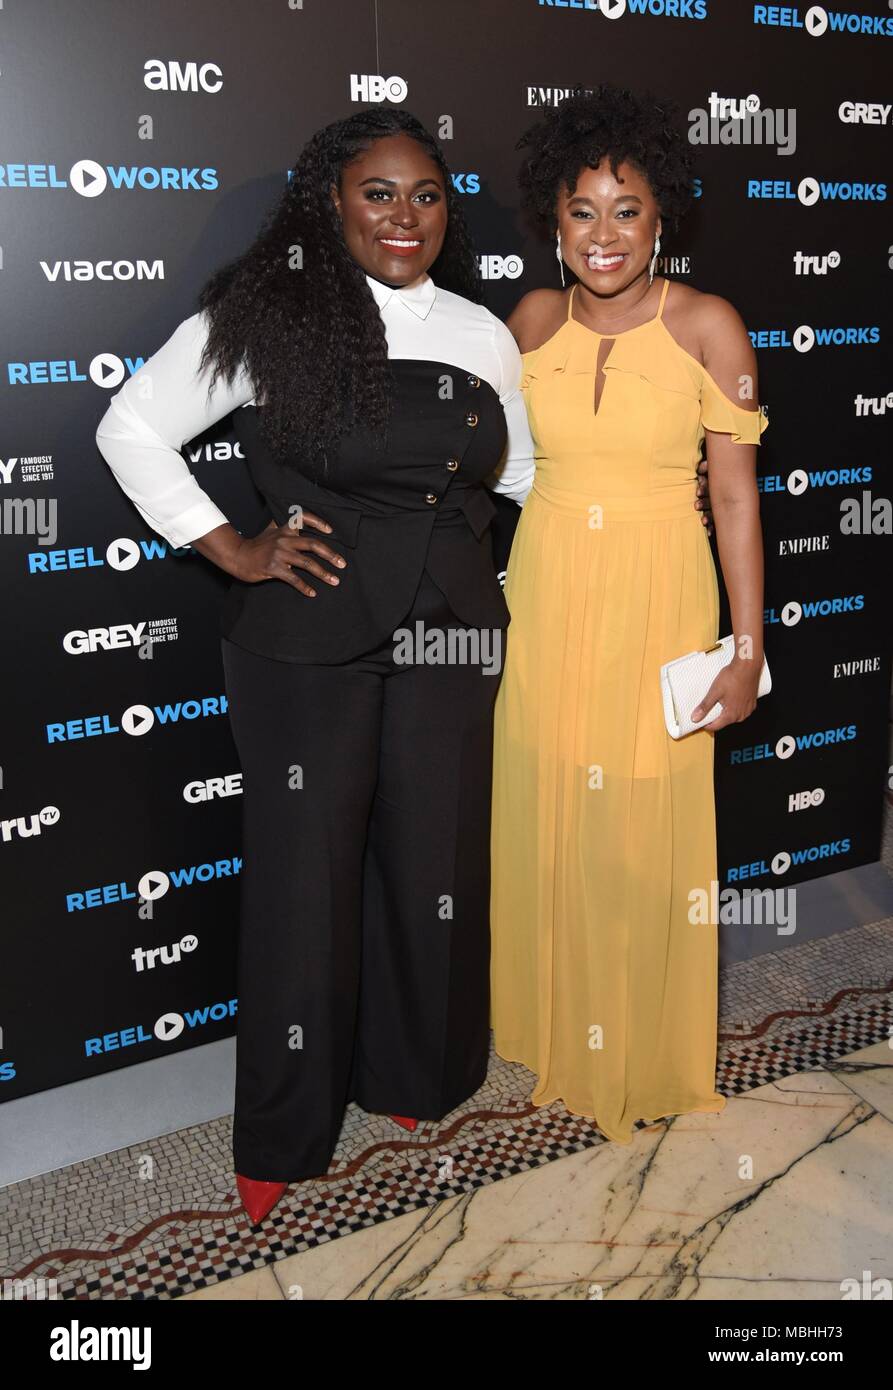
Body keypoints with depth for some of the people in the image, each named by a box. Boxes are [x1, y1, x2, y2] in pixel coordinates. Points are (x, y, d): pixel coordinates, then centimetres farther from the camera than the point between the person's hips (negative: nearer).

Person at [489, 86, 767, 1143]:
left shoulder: (707, 325, -7)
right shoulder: (532, 321, 3)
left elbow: (735, 493, -6)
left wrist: (749, 645, -9)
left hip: (656, 605, -3)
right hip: (544, 603, 3)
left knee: (648, 832, 5)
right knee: (544, 825, 11)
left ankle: (649, 1056, 27)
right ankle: (551, 1032, 34)